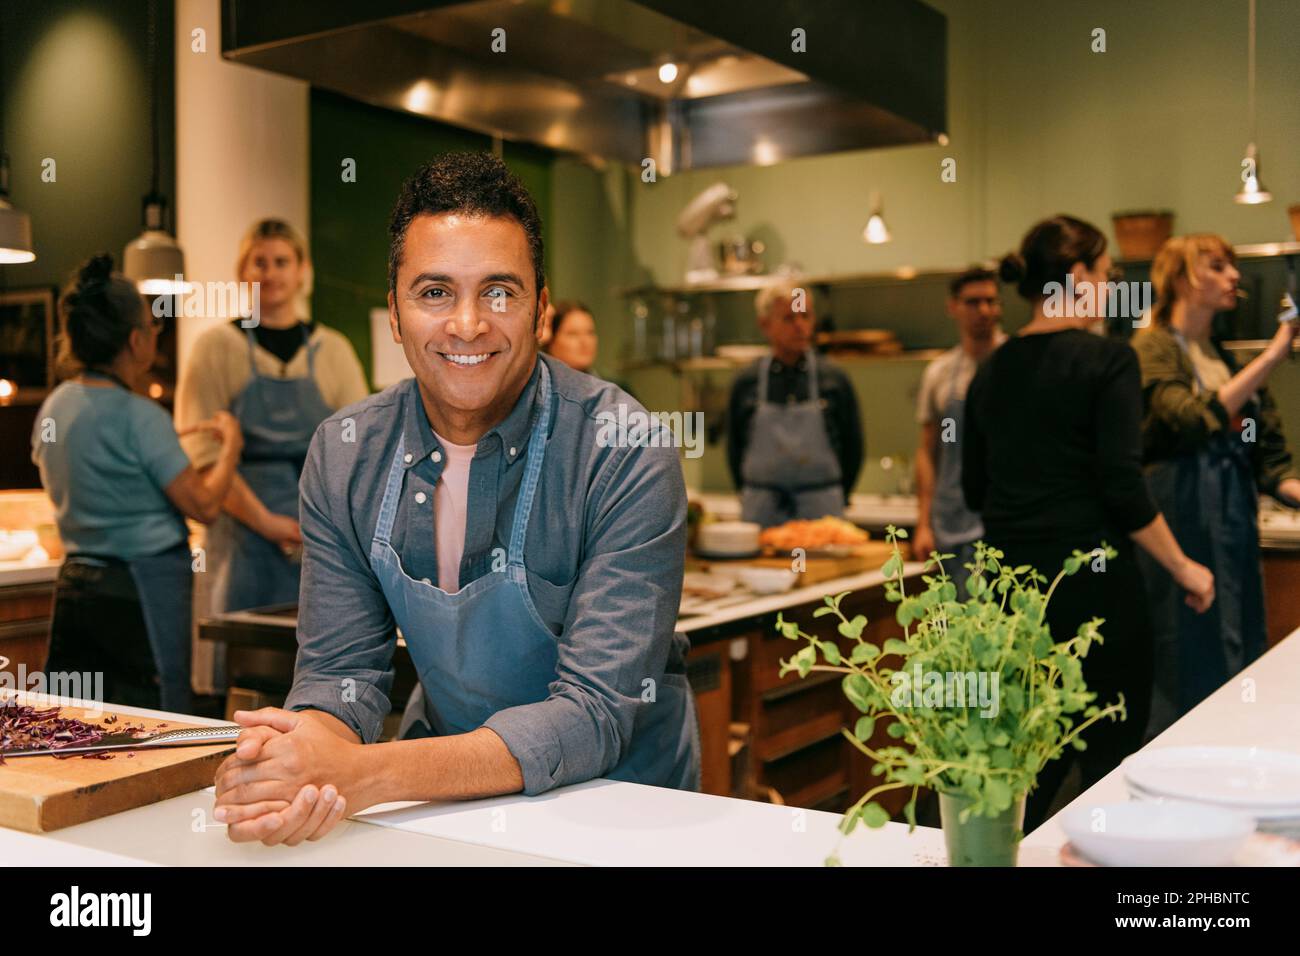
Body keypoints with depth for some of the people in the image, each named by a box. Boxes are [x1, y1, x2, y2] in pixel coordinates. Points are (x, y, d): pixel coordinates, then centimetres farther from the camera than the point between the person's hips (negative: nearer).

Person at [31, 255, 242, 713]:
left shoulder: (54, 406, 7)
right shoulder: (139, 416, -17)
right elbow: (204, 504, -15)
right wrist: (230, 446, 2)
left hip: (75, 584, 8)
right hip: (143, 589, -8)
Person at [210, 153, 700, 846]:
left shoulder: (623, 456, -20)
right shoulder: (343, 457, -6)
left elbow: (595, 715, -24)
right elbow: (341, 667, -5)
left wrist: (363, 775, -35)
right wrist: (309, 753, -29)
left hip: (615, 797, -2)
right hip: (440, 789, 3)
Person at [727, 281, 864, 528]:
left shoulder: (835, 380, 2)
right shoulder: (746, 384, 3)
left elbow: (853, 447, 9)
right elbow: (735, 450, 11)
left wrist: (836, 500, 8)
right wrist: (751, 497, 8)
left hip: (821, 509, 0)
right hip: (761, 512, 0)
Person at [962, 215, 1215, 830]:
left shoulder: (993, 371, 8)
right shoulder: (1107, 359, -10)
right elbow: (1124, 487, -15)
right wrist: (1183, 568, -4)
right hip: (1091, 579, -6)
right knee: (1110, 756, 6)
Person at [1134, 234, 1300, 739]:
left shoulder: (1230, 359, 15)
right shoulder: (1152, 350, -5)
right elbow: (1197, 420, -22)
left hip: (1236, 528, 7)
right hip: (1179, 530, -7)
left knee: (1237, 662, 10)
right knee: (1182, 673, -3)